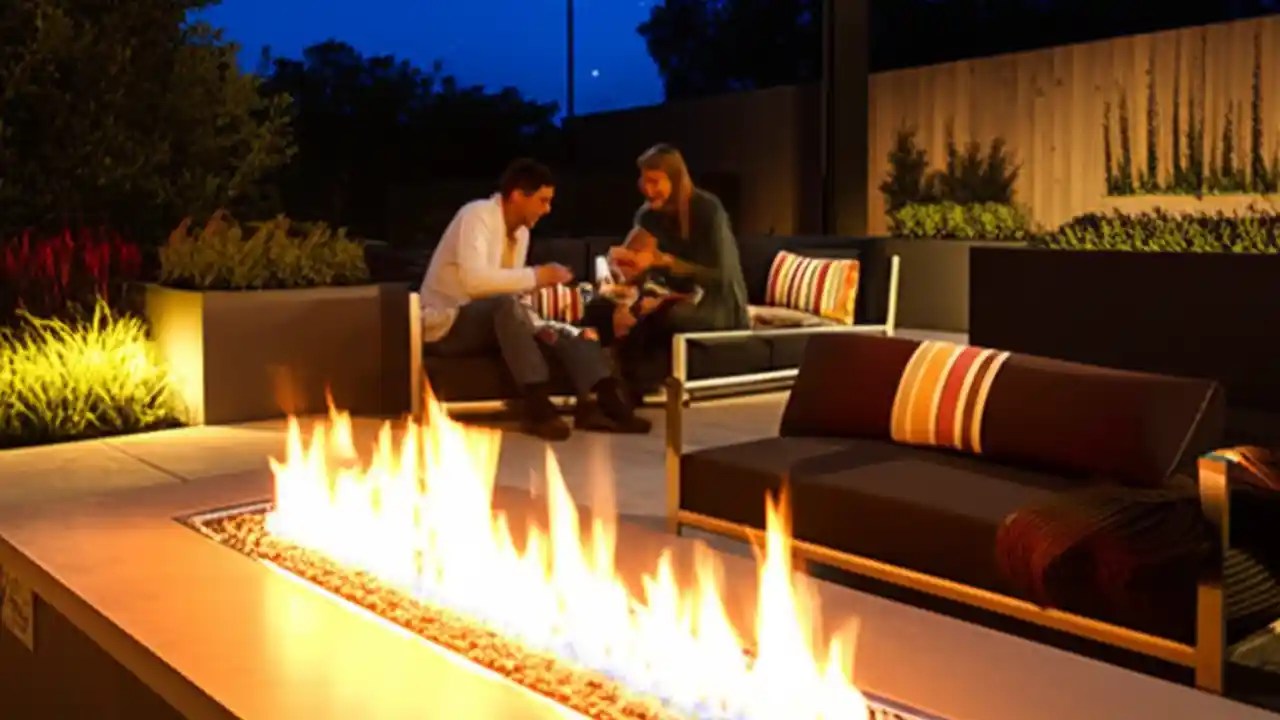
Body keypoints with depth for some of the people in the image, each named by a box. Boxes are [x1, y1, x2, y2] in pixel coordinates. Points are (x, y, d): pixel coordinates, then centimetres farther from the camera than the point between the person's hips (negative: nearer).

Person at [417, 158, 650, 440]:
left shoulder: (521, 233, 9)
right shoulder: (477, 215, -15)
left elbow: (510, 291, 11)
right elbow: (474, 279, -30)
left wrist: (536, 326, -8)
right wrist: (536, 276, -25)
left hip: (492, 321, 8)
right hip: (447, 324, -8)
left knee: (566, 333, -10)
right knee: (505, 304, -37)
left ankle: (606, 402, -30)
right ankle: (537, 405, -38)